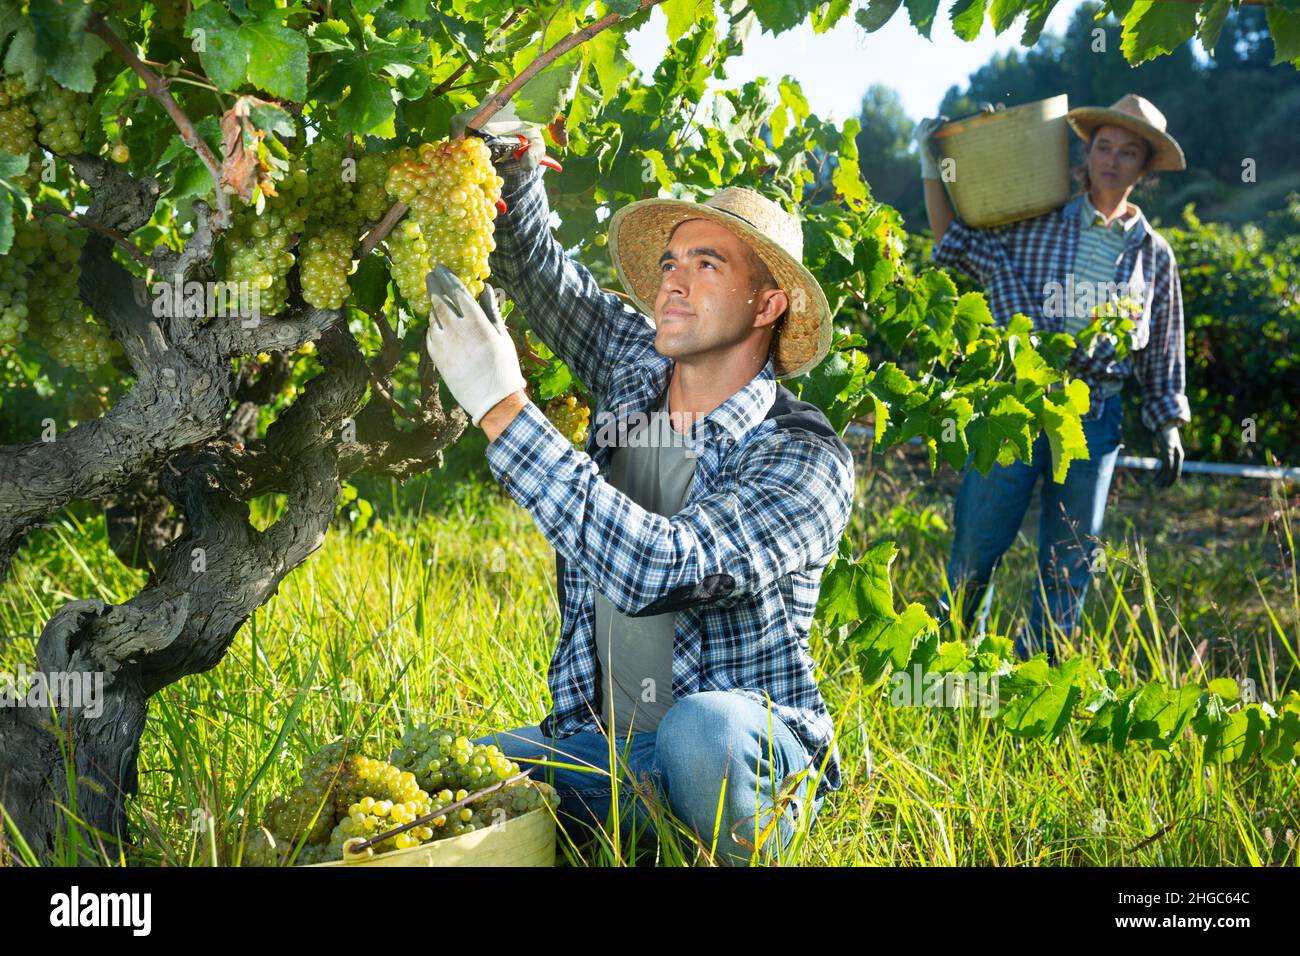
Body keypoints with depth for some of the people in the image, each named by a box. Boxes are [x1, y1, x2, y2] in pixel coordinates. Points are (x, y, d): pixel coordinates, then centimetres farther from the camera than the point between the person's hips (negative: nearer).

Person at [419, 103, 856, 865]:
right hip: (598, 744, 5)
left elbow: (657, 569, -30)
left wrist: (503, 409, -29)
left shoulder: (805, 459, -14)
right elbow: (536, 269, 21)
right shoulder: (636, 369, 7)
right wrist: (517, 165, -1)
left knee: (699, 727, -40)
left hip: (749, 755, -5)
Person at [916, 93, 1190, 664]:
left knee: (1071, 561, 7)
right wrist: (931, 163, 1)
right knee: (977, 546, -3)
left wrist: (1167, 426, 13)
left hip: (1094, 419, 3)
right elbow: (953, 241, 8)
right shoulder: (1034, 223, 3)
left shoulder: (1154, 255, 10)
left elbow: (1161, 353, 16)